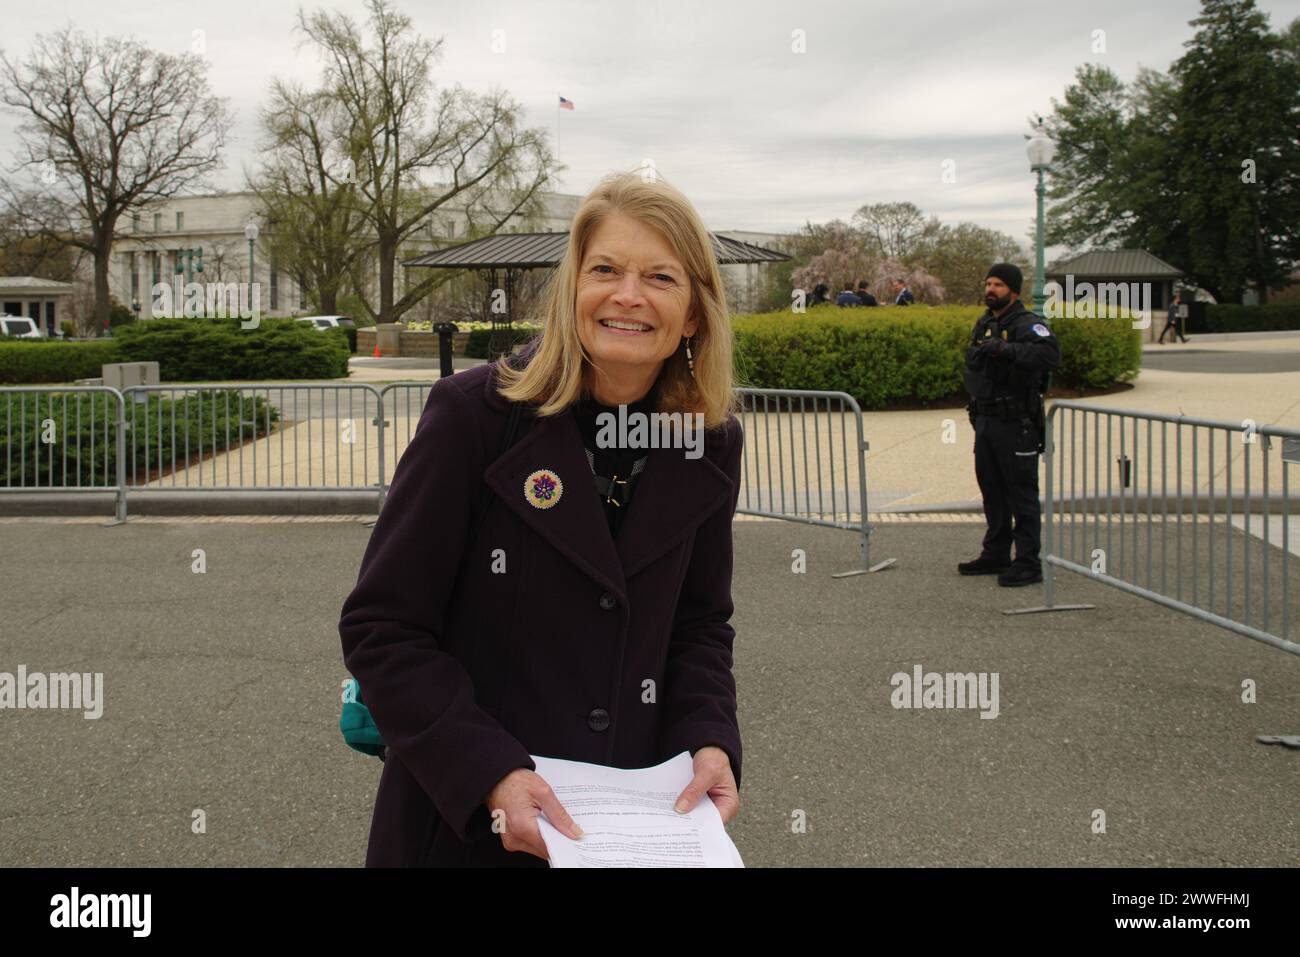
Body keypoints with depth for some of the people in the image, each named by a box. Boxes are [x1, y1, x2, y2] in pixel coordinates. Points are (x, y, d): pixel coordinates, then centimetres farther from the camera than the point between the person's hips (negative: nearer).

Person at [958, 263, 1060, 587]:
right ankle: (995, 554, 27)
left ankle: (1028, 563, 0)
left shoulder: (1026, 324, -13)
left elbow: (1050, 354, -33)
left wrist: (1005, 348, -35)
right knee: (992, 490, 16)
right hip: (986, 421, 9)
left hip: (1016, 425, -9)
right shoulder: (983, 324, 15)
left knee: (1022, 493, -4)